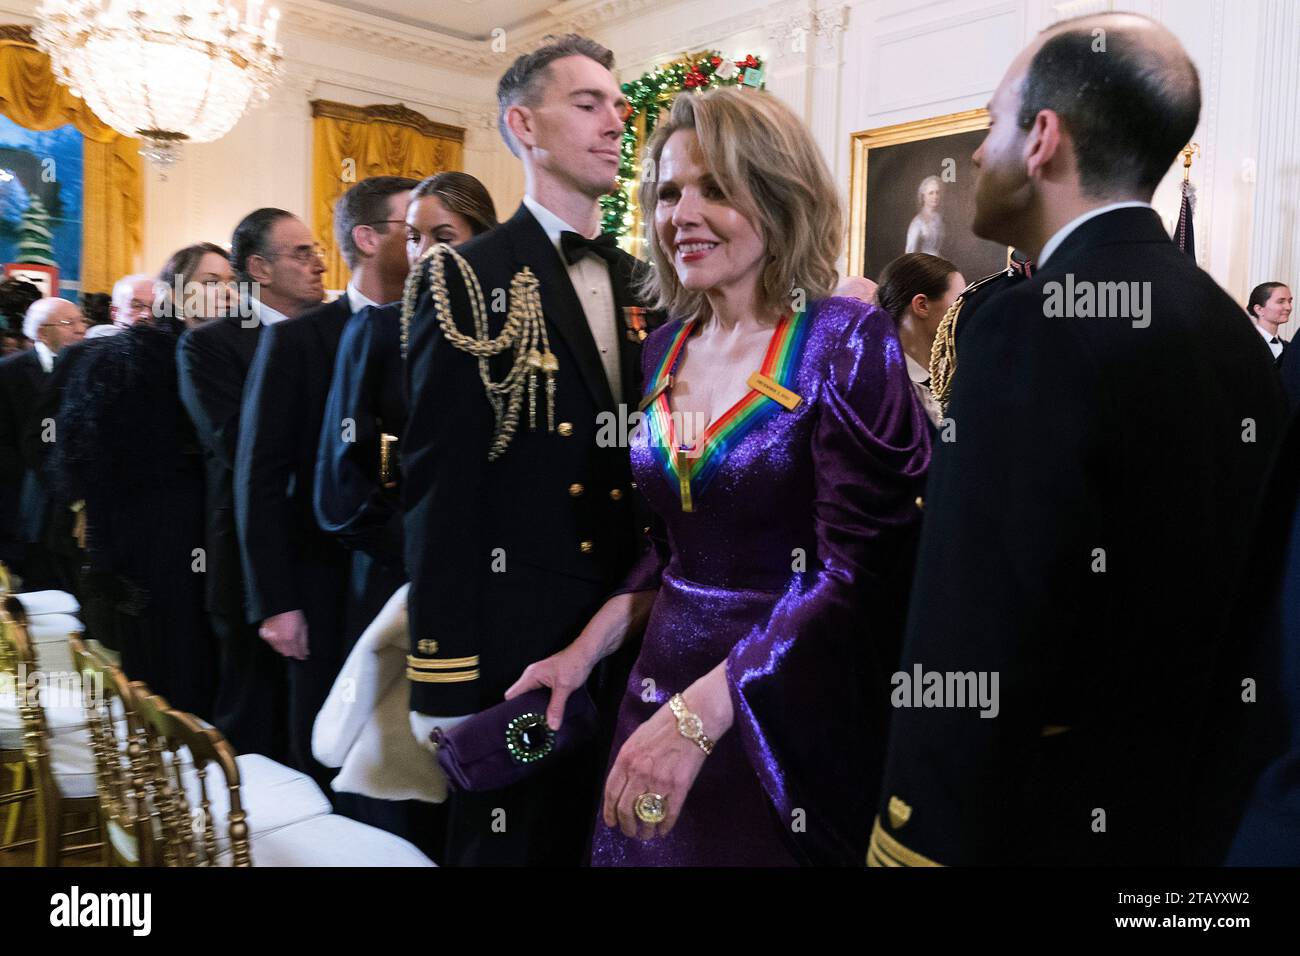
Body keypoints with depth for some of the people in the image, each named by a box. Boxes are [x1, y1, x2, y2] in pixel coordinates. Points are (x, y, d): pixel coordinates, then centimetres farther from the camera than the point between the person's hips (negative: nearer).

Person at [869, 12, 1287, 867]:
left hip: (1037, 819, -7)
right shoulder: (1230, 328, 2)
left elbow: (972, 659, -26)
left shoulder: (1033, 327, -23)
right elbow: (1199, 596, 9)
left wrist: (922, 839, -16)